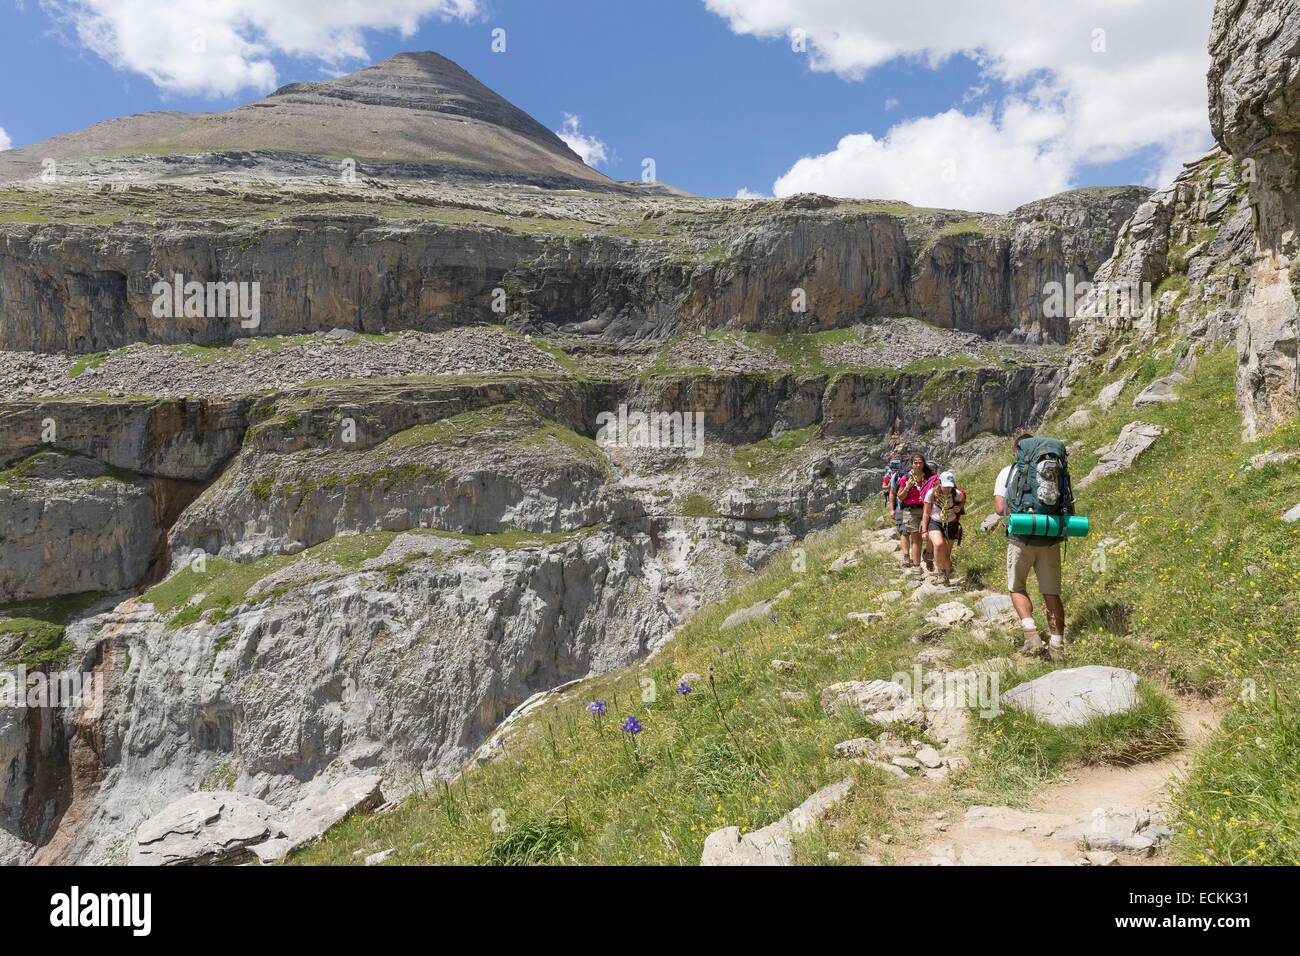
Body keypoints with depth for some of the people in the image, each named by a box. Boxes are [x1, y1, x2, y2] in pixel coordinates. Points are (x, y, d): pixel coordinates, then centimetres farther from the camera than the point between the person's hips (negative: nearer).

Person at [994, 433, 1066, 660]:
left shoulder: (1008, 472, 0)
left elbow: (1001, 509, -8)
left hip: (1021, 538, -2)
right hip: (1050, 540, 2)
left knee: (1017, 588, 15)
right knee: (1051, 592, 10)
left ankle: (1032, 634, -2)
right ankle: (1057, 646, 10)